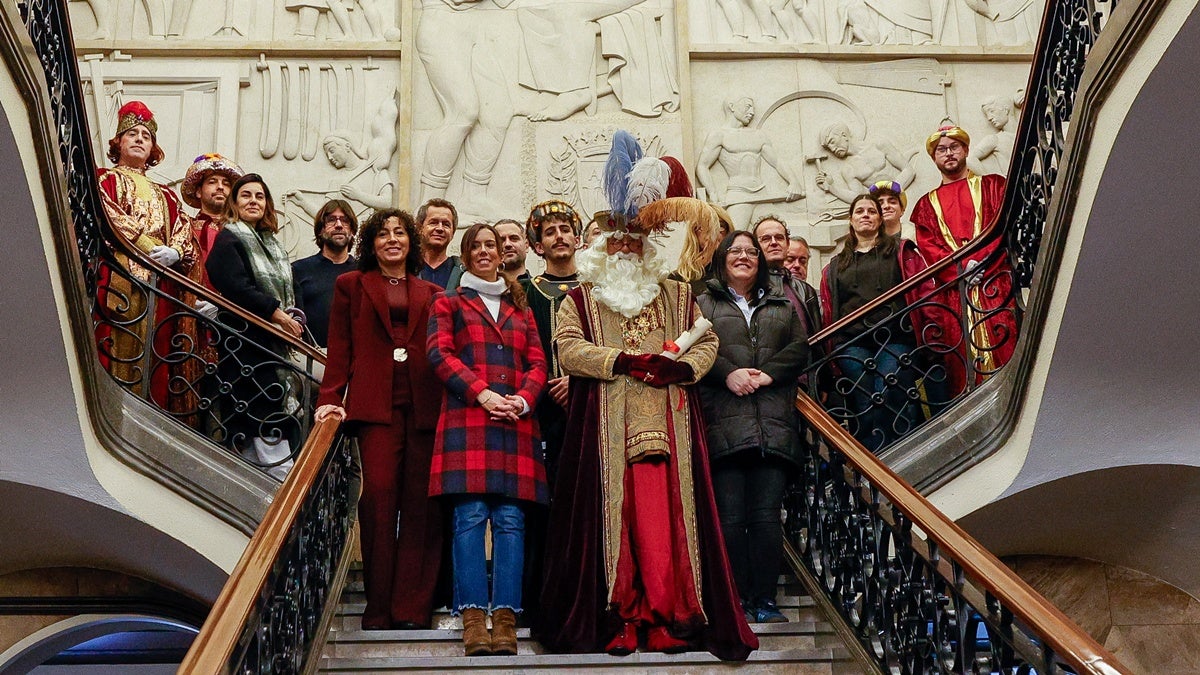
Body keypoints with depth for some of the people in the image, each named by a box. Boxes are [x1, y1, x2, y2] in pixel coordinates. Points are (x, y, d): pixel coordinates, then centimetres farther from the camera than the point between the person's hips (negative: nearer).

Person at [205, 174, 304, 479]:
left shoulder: (272, 244, 21)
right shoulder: (228, 239, -2)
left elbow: (286, 291, 22)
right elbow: (237, 288, -15)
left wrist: (291, 319, 3)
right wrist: (276, 314, -14)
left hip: (273, 342, 8)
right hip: (247, 342, -8)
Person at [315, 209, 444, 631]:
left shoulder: (430, 294, 21)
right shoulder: (351, 286, 17)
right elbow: (339, 350, 10)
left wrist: (450, 403, 4)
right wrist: (331, 399, -3)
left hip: (425, 404, 2)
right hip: (375, 403, -2)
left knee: (421, 502, -4)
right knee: (378, 492, -12)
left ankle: (412, 608, -1)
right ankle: (378, 608, -5)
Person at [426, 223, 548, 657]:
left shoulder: (520, 308, 24)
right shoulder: (449, 303, 17)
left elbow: (537, 363, 14)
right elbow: (439, 353, 1)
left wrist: (523, 399, -7)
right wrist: (482, 393, -12)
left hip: (516, 423, 2)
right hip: (467, 421, -2)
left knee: (510, 519, -6)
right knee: (470, 516, -10)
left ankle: (505, 618, -7)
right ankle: (473, 617, -10)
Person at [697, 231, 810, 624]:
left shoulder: (782, 305, 24)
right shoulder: (704, 303, 16)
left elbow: (800, 348, 11)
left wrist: (769, 373, -5)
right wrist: (728, 373, -13)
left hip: (773, 426, 2)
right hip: (724, 424, -2)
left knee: (767, 514, -4)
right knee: (730, 516, -6)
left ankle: (765, 601, 1)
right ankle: (736, 599, 1)